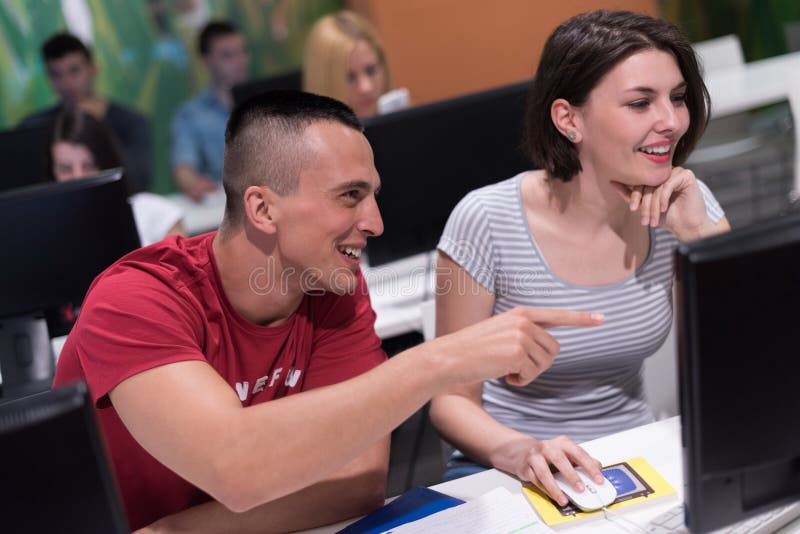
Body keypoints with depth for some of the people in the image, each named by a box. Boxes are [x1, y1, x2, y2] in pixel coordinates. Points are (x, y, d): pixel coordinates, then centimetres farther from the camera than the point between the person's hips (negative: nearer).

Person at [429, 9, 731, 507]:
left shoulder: (683, 205, -4)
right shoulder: (486, 222, -16)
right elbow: (452, 400, -9)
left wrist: (699, 232, -18)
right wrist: (521, 452, -30)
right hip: (504, 470, -3)